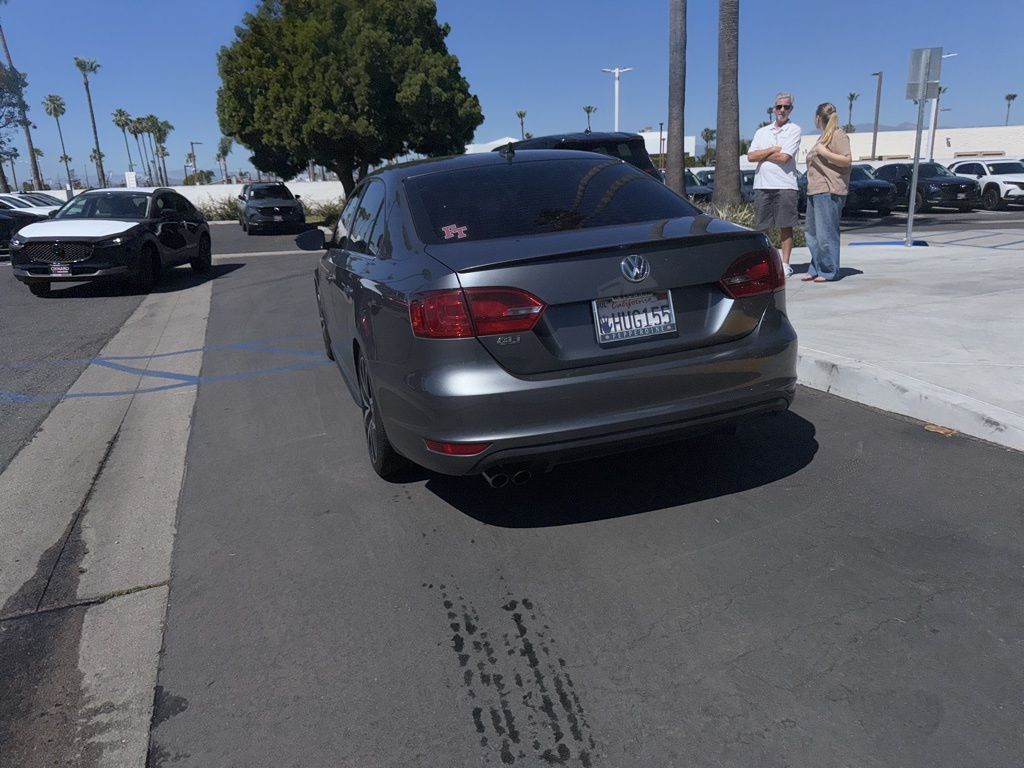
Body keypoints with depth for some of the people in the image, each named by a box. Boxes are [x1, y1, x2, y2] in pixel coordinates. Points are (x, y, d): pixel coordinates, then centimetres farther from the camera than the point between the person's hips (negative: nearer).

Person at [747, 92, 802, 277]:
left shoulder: (794, 130, 3)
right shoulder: (762, 132, 17)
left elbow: (784, 157, -11)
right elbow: (750, 156, 3)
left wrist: (762, 155, -1)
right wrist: (772, 150, -6)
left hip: (784, 185, -4)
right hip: (762, 184, 4)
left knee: (785, 226, -1)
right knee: (761, 227, 5)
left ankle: (785, 264, 4)